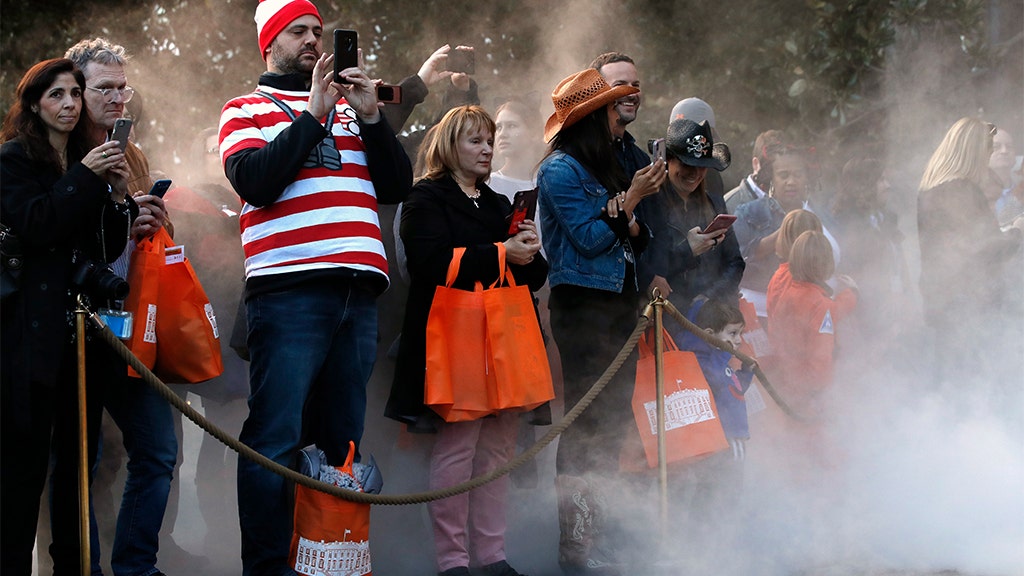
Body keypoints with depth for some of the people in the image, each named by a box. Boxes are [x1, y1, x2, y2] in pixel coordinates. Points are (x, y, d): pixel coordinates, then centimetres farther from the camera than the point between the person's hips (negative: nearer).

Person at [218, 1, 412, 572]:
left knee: (342, 439, 5)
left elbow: (397, 186, 14)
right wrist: (314, 113, -7)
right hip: (289, 289, -4)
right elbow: (254, 182, -7)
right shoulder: (247, 111, 12)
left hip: (358, 293, 5)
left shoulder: (351, 108, 22)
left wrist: (370, 117, 1)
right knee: (276, 439, -9)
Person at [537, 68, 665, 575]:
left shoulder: (602, 168, 18)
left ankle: (592, 532, 10)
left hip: (617, 302, 9)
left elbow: (631, 242, 18)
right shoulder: (561, 170, -7)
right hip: (582, 304, -9)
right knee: (588, 420, -11)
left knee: (613, 418, 6)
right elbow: (589, 238, -13)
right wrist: (631, 198, -14)